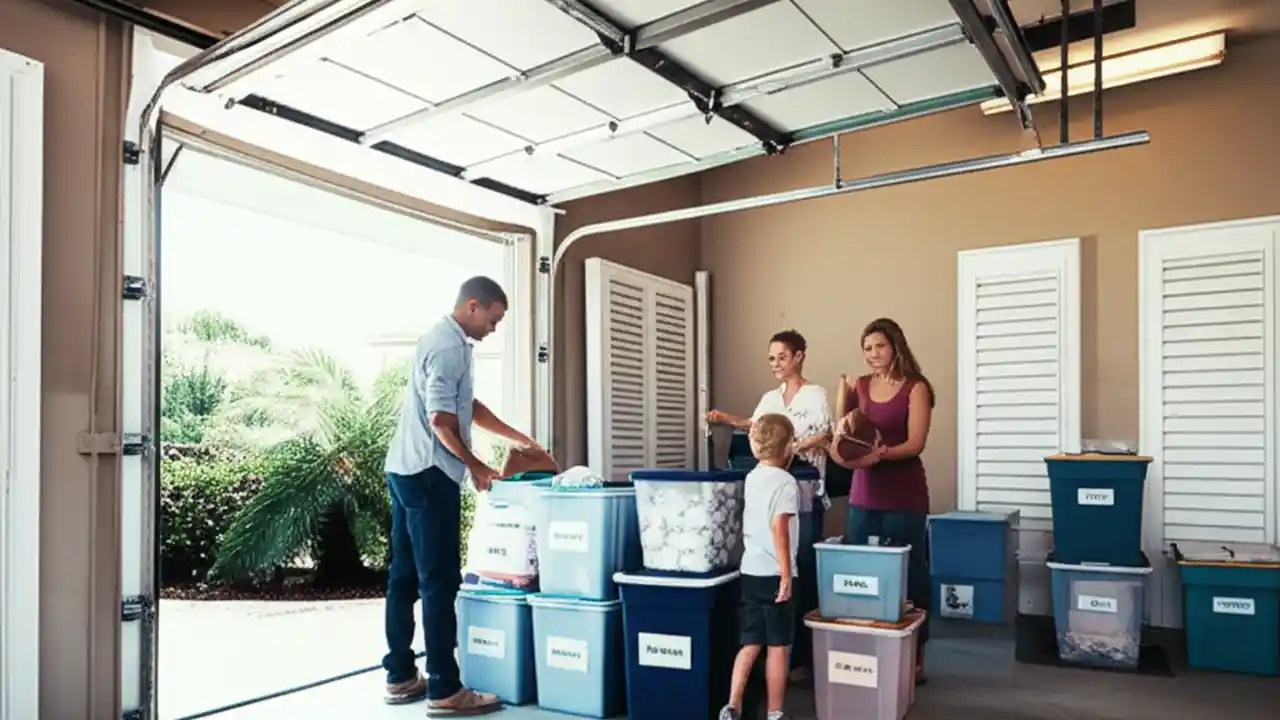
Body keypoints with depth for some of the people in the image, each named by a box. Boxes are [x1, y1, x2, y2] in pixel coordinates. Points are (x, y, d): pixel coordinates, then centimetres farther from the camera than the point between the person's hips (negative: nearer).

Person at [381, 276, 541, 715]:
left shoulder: (447, 341, 17)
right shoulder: (448, 347, -16)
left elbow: (468, 406, 24)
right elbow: (441, 420, -20)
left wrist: (516, 436, 22)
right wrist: (475, 467, -8)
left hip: (406, 470, 11)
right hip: (428, 473, -11)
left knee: (406, 575, 13)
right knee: (440, 581, -6)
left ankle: (401, 677, 21)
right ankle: (445, 691, 0)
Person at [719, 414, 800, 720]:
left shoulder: (751, 478, 10)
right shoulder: (785, 482, -12)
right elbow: (779, 528, -21)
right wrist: (786, 573, -20)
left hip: (750, 571, 6)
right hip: (774, 574, -6)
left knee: (750, 643, 12)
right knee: (778, 646, 5)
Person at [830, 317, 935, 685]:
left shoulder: (915, 388, -3)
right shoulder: (858, 386, 10)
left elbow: (915, 443, -11)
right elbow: (842, 430, 6)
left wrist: (880, 454, -27)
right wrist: (839, 446, -16)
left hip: (905, 496, -4)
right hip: (863, 494, 4)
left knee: (908, 573, 4)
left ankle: (914, 657, 17)